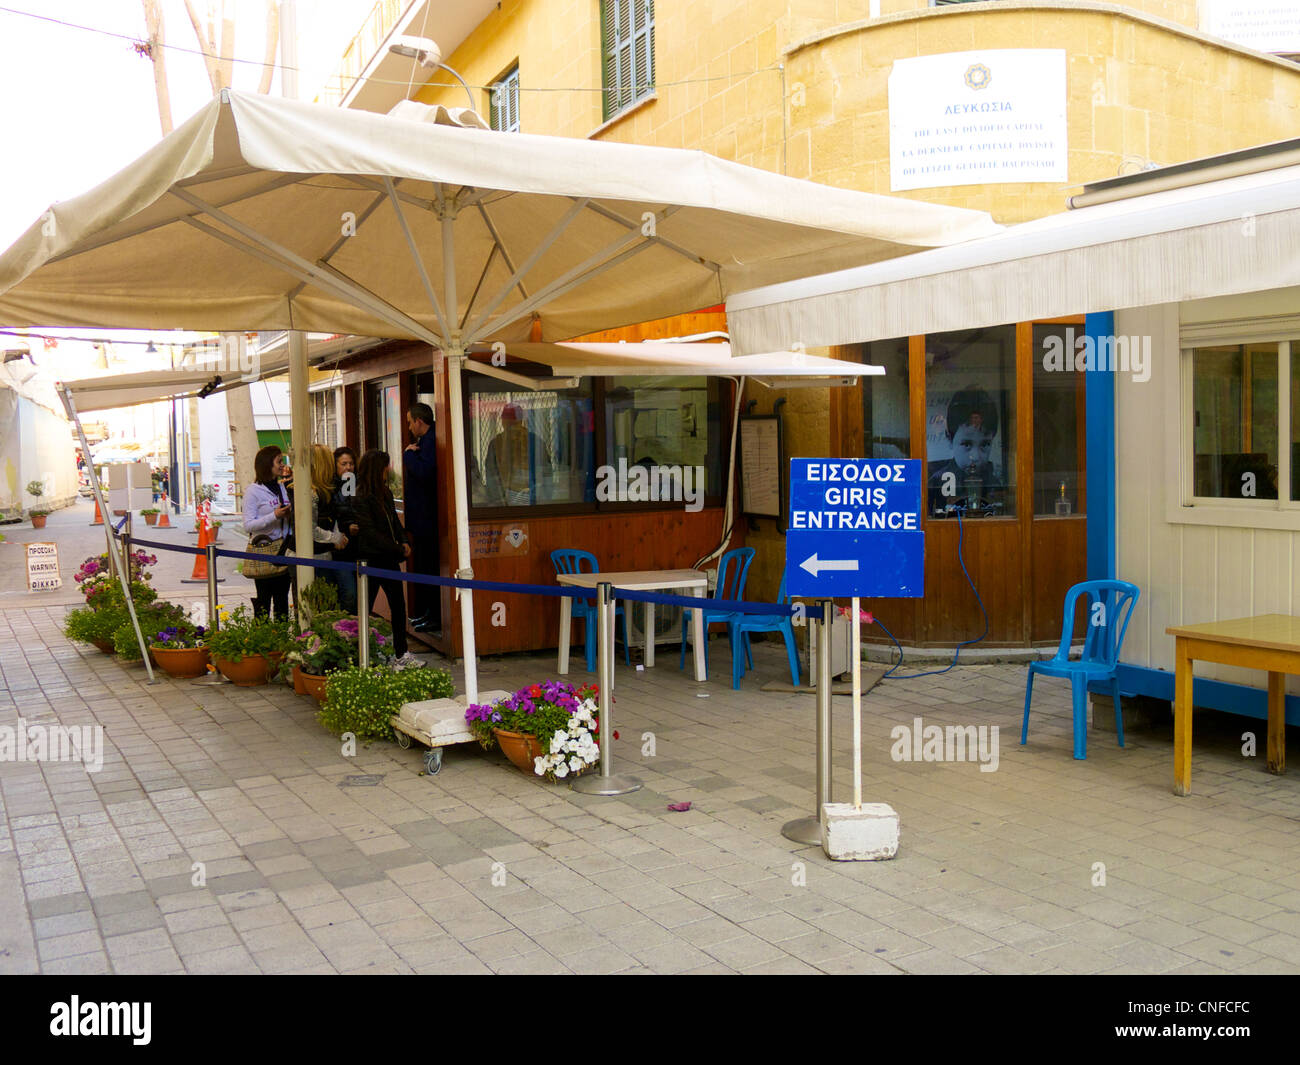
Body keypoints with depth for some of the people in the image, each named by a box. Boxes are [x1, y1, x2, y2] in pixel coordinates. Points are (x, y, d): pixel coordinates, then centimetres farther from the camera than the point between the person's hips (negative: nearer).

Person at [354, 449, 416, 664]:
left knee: (398, 605, 11)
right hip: (371, 559, -8)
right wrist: (397, 548, -16)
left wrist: (403, 542, 1)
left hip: (389, 559, 8)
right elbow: (369, 531, -19)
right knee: (364, 607, 0)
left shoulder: (385, 493, 10)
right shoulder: (361, 497, -15)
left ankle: (402, 652, 20)